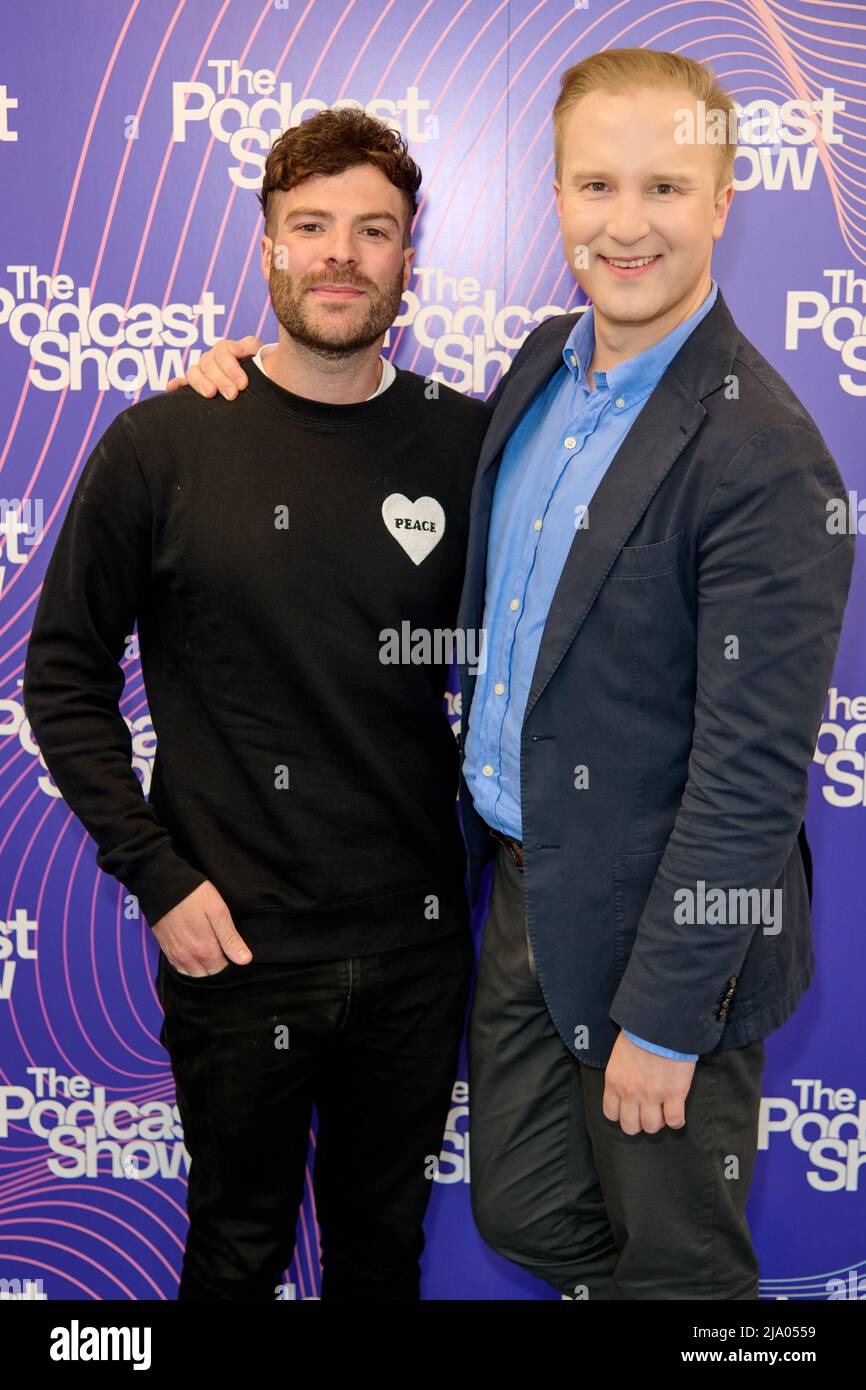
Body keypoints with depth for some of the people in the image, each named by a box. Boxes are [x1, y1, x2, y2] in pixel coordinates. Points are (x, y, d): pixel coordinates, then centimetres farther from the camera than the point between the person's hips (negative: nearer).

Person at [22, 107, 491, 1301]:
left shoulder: (467, 443, -3)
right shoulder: (164, 445, -8)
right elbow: (64, 676, -2)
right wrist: (157, 878, -8)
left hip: (417, 945, 2)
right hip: (236, 948, -2)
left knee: (385, 1237, 22)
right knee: (240, 1245, 19)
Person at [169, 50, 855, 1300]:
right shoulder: (547, 363, 3)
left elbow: (752, 775, -22)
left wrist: (664, 1018, -17)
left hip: (657, 926, -7)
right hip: (520, 886, 7)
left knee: (672, 1260, 16)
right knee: (523, 1217, 23)